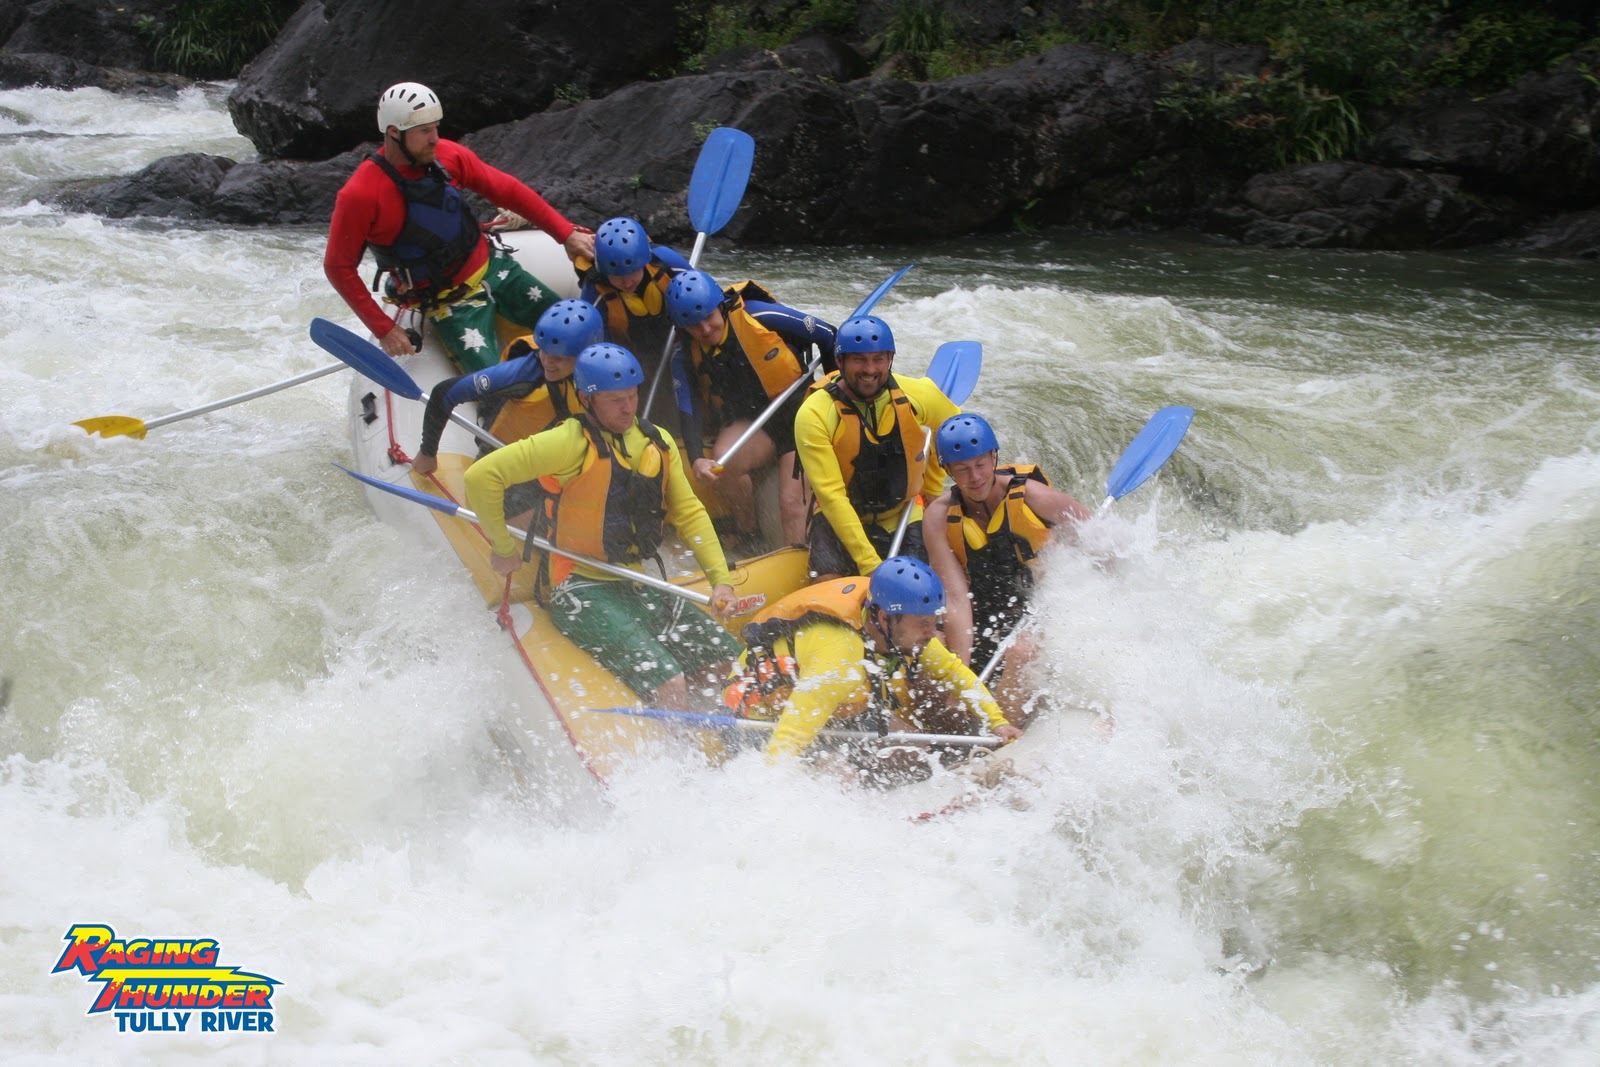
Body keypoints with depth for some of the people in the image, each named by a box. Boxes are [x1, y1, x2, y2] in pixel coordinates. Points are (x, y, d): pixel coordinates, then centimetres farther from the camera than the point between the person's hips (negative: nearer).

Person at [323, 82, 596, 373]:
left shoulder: (447, 156, -8)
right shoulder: (361, 195, -22)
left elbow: (507, 190, 1)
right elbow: (339, 268, -15)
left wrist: (567, 234, -6)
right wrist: (383, 329, -17)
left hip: (493, 267, 5)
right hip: (449, 302, -5)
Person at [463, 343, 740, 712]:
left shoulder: (658, 443, 6)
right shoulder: (572, 442, -16)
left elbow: (688, 512, 10)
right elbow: (481, 476, -19)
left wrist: (720, 578, -2)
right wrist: (504, 548, -10)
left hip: (634, 585, 7)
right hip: (580, 589, -7)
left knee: (724, 659, 1)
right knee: (669, 686, -22)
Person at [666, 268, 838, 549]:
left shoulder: (756, 316, -15)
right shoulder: (688, 354, -5)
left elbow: (828, 336, -6)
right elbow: (691, 413, -7)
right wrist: (697, 459, -26)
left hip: (801, 415, -2)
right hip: (751, 427, 3)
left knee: (793, 503, -21)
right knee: (723, 460, -29)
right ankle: (748, 535, -7)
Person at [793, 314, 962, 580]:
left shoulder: (919, 395, -11)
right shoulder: (813, 415, -21)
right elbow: (831, 496, -23)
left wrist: (931, 490, 11)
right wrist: (868, 563, -28)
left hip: (903, 516, 3)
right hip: (839, 518, -3)